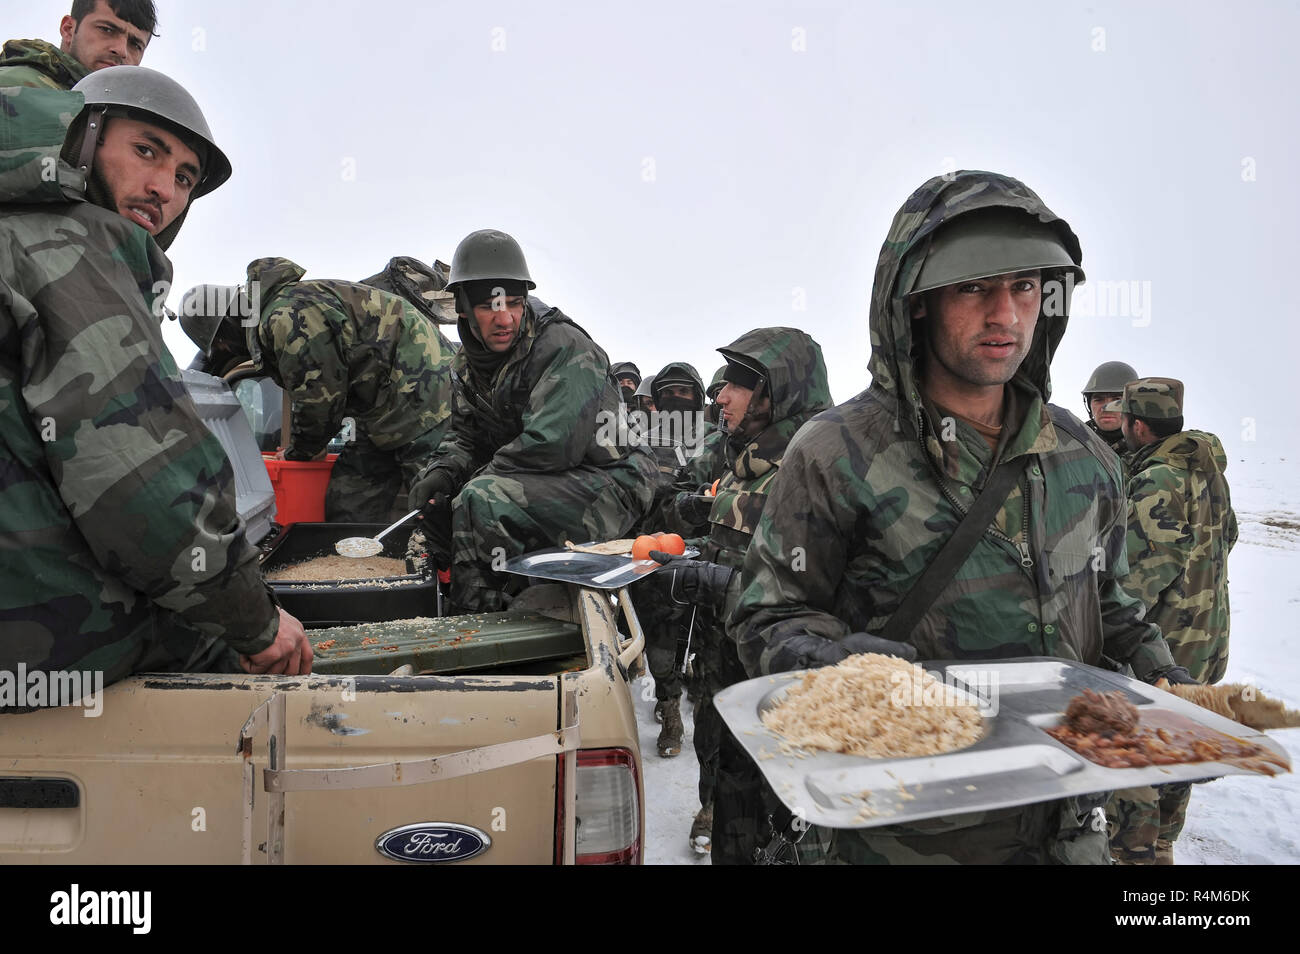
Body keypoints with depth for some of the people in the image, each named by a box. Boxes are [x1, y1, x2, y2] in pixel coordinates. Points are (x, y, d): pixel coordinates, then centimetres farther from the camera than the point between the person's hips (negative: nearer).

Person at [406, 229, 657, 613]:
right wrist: (441, 472, -9)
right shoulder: (468, 364, 8)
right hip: (538, 486, 9)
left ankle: (477, 614, -14)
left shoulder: (566, 349, -19)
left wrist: (482, 474, -16)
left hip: (609, 485, -9)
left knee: (483, 502, -29)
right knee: (435, 498, 5)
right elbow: (465, 436, 14)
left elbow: (551, 444, -28)